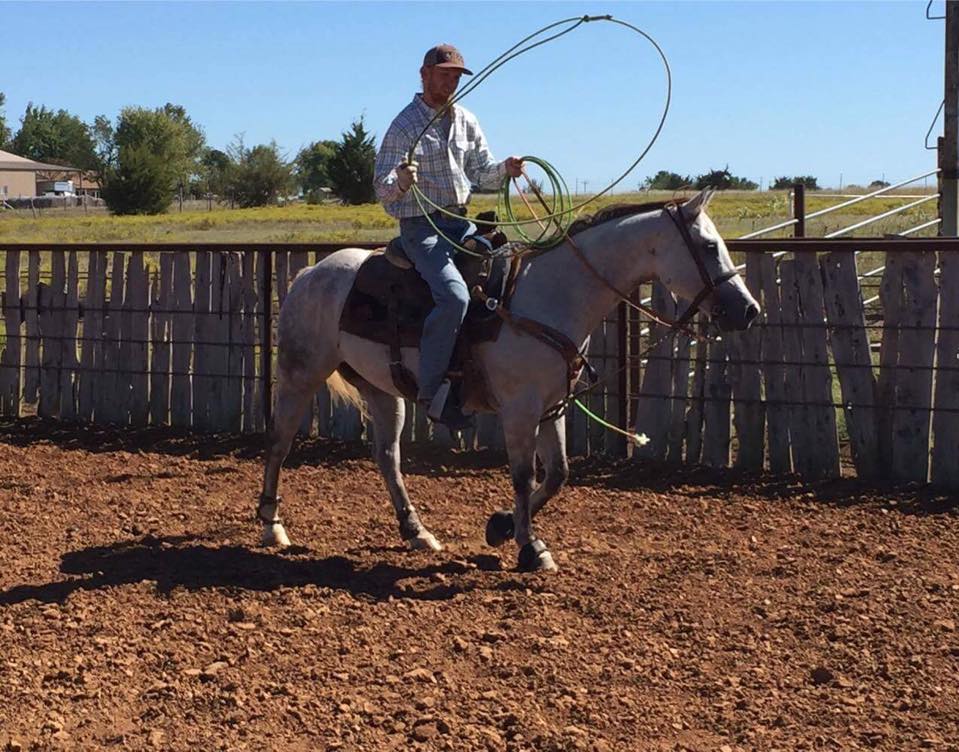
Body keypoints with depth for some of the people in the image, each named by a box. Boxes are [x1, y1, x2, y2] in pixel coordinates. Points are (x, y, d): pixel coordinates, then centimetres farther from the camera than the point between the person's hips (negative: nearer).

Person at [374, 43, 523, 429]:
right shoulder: (404, 126, -7)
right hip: (422, 227, -7)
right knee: (454, 296, -28)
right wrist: (401, 182, -33)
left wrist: (505, 169, -6)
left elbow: (482, 172, 17)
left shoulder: (466, 121, 11)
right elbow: (382, 190, -10)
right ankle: (432, 390, -22)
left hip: (461, 222, 7)